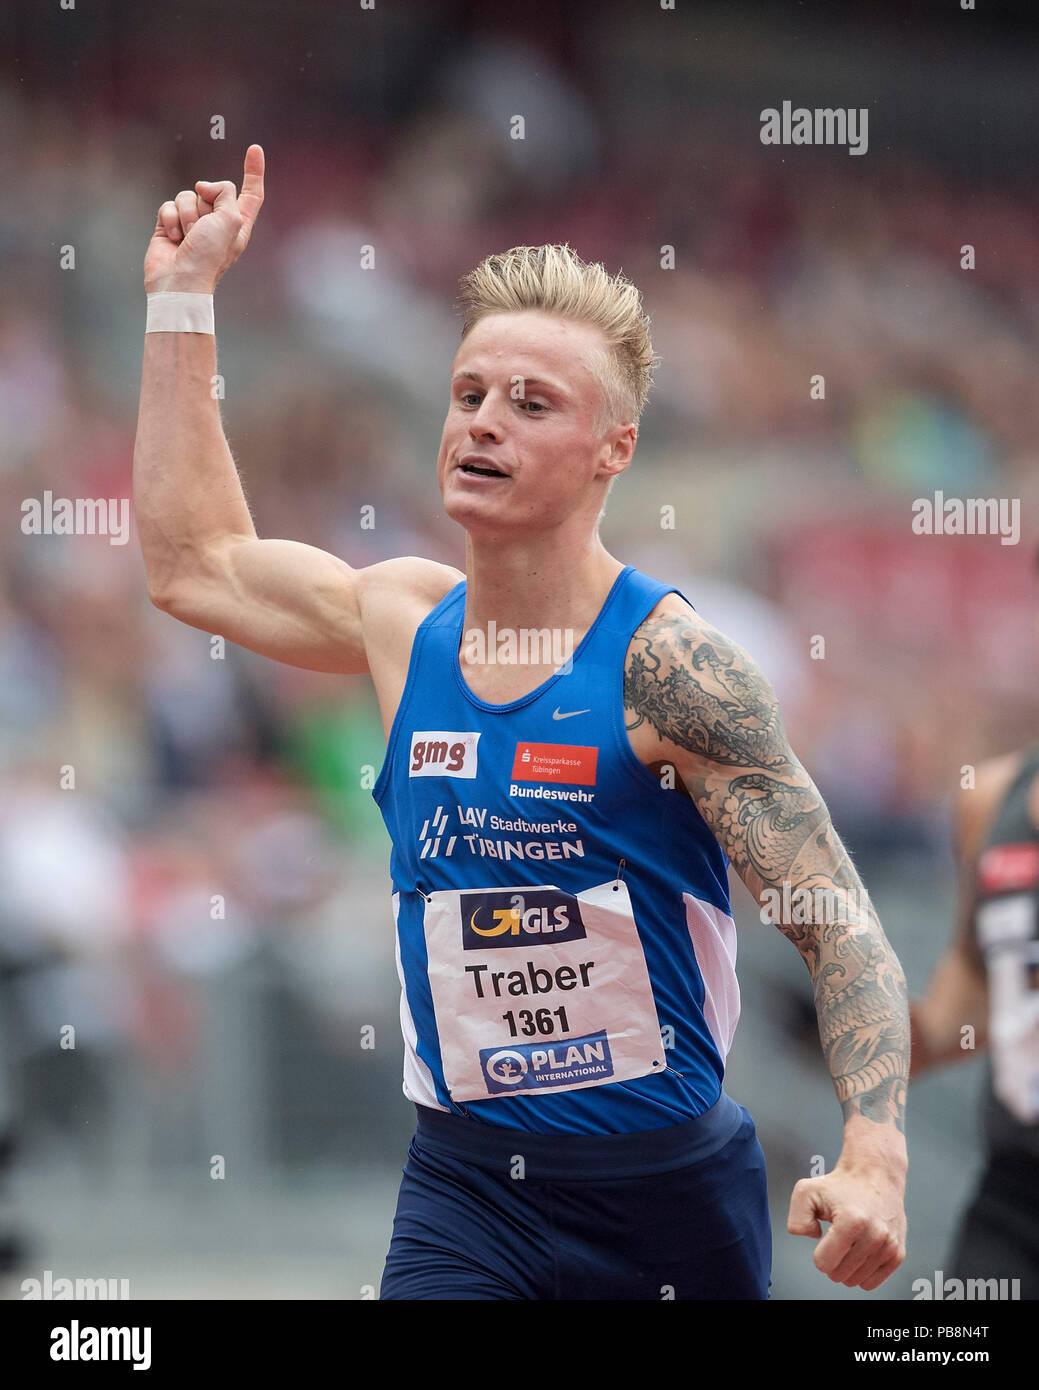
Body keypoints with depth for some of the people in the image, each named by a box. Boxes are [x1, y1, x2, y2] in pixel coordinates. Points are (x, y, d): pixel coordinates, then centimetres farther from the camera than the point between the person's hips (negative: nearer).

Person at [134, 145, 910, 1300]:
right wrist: (182, 295, 20)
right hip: (461, 1184, 4)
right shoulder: (407, 621, 5)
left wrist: (874, 1159, -31)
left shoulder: (667, 664, -13)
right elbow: (195, 562, 21)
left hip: (666, 1200, -3)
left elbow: (841, 932, -15)